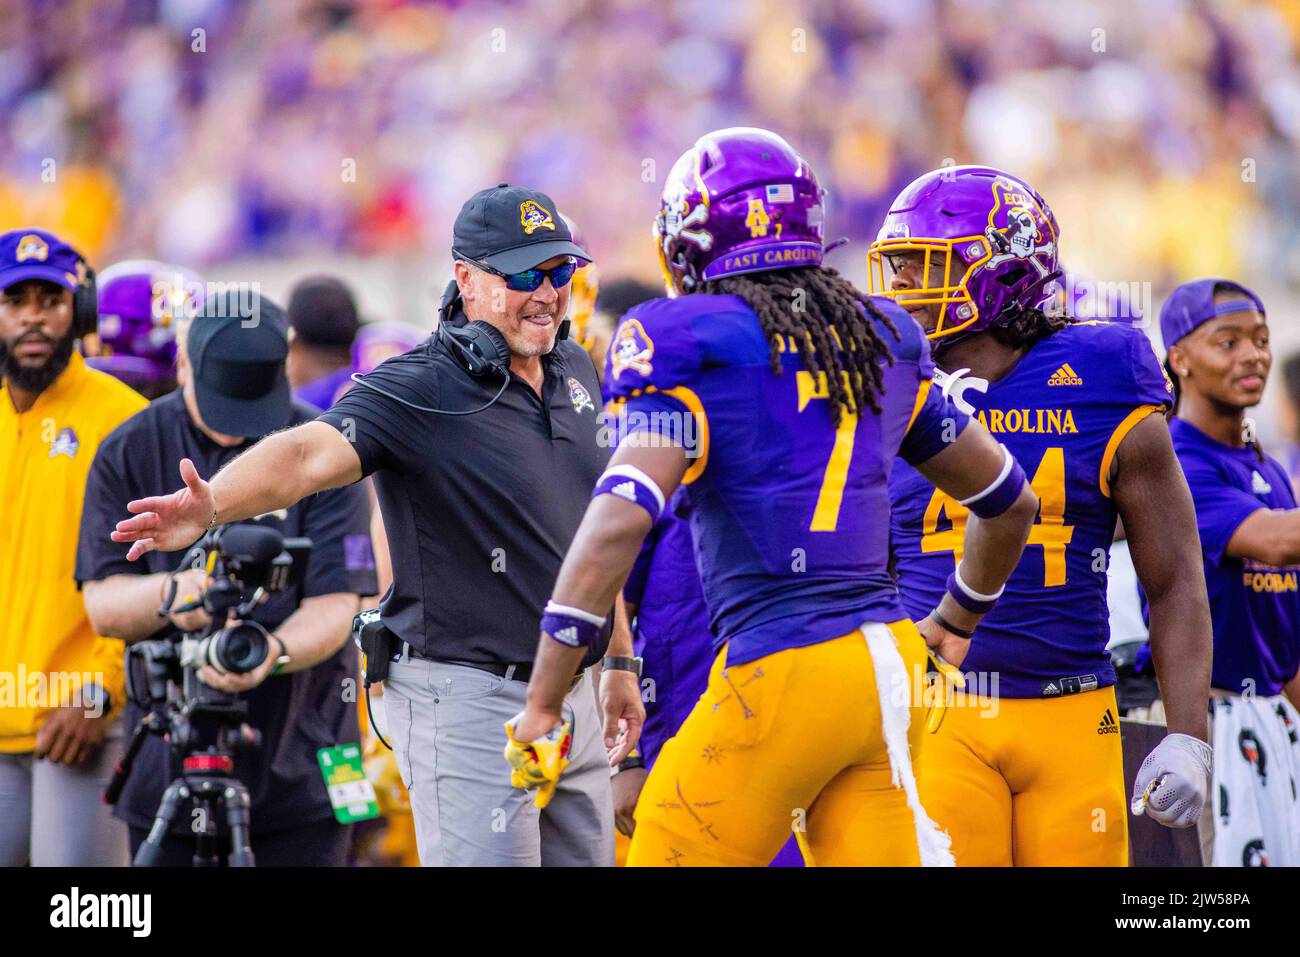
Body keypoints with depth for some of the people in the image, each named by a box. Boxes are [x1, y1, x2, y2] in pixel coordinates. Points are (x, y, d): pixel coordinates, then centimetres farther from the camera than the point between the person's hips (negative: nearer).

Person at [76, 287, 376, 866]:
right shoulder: (128, 454, 2)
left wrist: (272, 652, -32)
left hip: (297, 769, -2)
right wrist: (168, 593, -27)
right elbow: (102, 604, -3)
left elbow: (336, 604, -10)